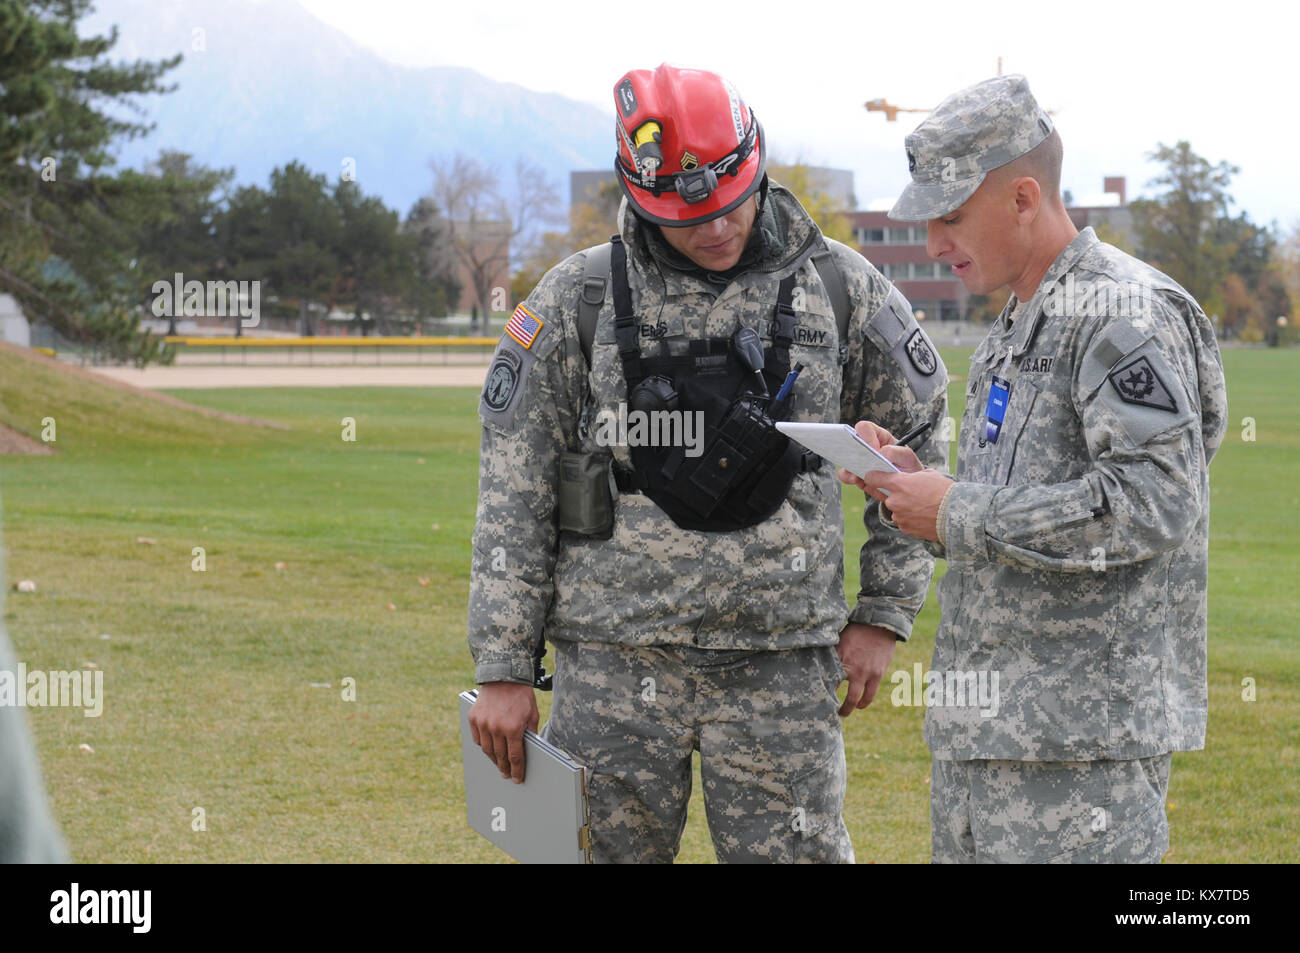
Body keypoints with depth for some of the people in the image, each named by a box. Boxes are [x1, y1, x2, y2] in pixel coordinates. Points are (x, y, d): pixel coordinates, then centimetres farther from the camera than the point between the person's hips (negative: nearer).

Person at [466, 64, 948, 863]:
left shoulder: (839, 287, 0)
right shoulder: (578, 300, -2)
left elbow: (920, 444, 11)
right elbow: (514, 491, 1)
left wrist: (884, 614, 6)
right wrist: (503, 669, -1)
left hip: (781, 668, 0)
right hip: (615, 664, 0)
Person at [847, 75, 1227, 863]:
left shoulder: (1127, 314, -12)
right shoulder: (1017, 325, 19)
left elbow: (1154, 503, -23)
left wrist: (959, 515, -17)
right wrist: (913, 479, 5)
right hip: (984, 719, 10)